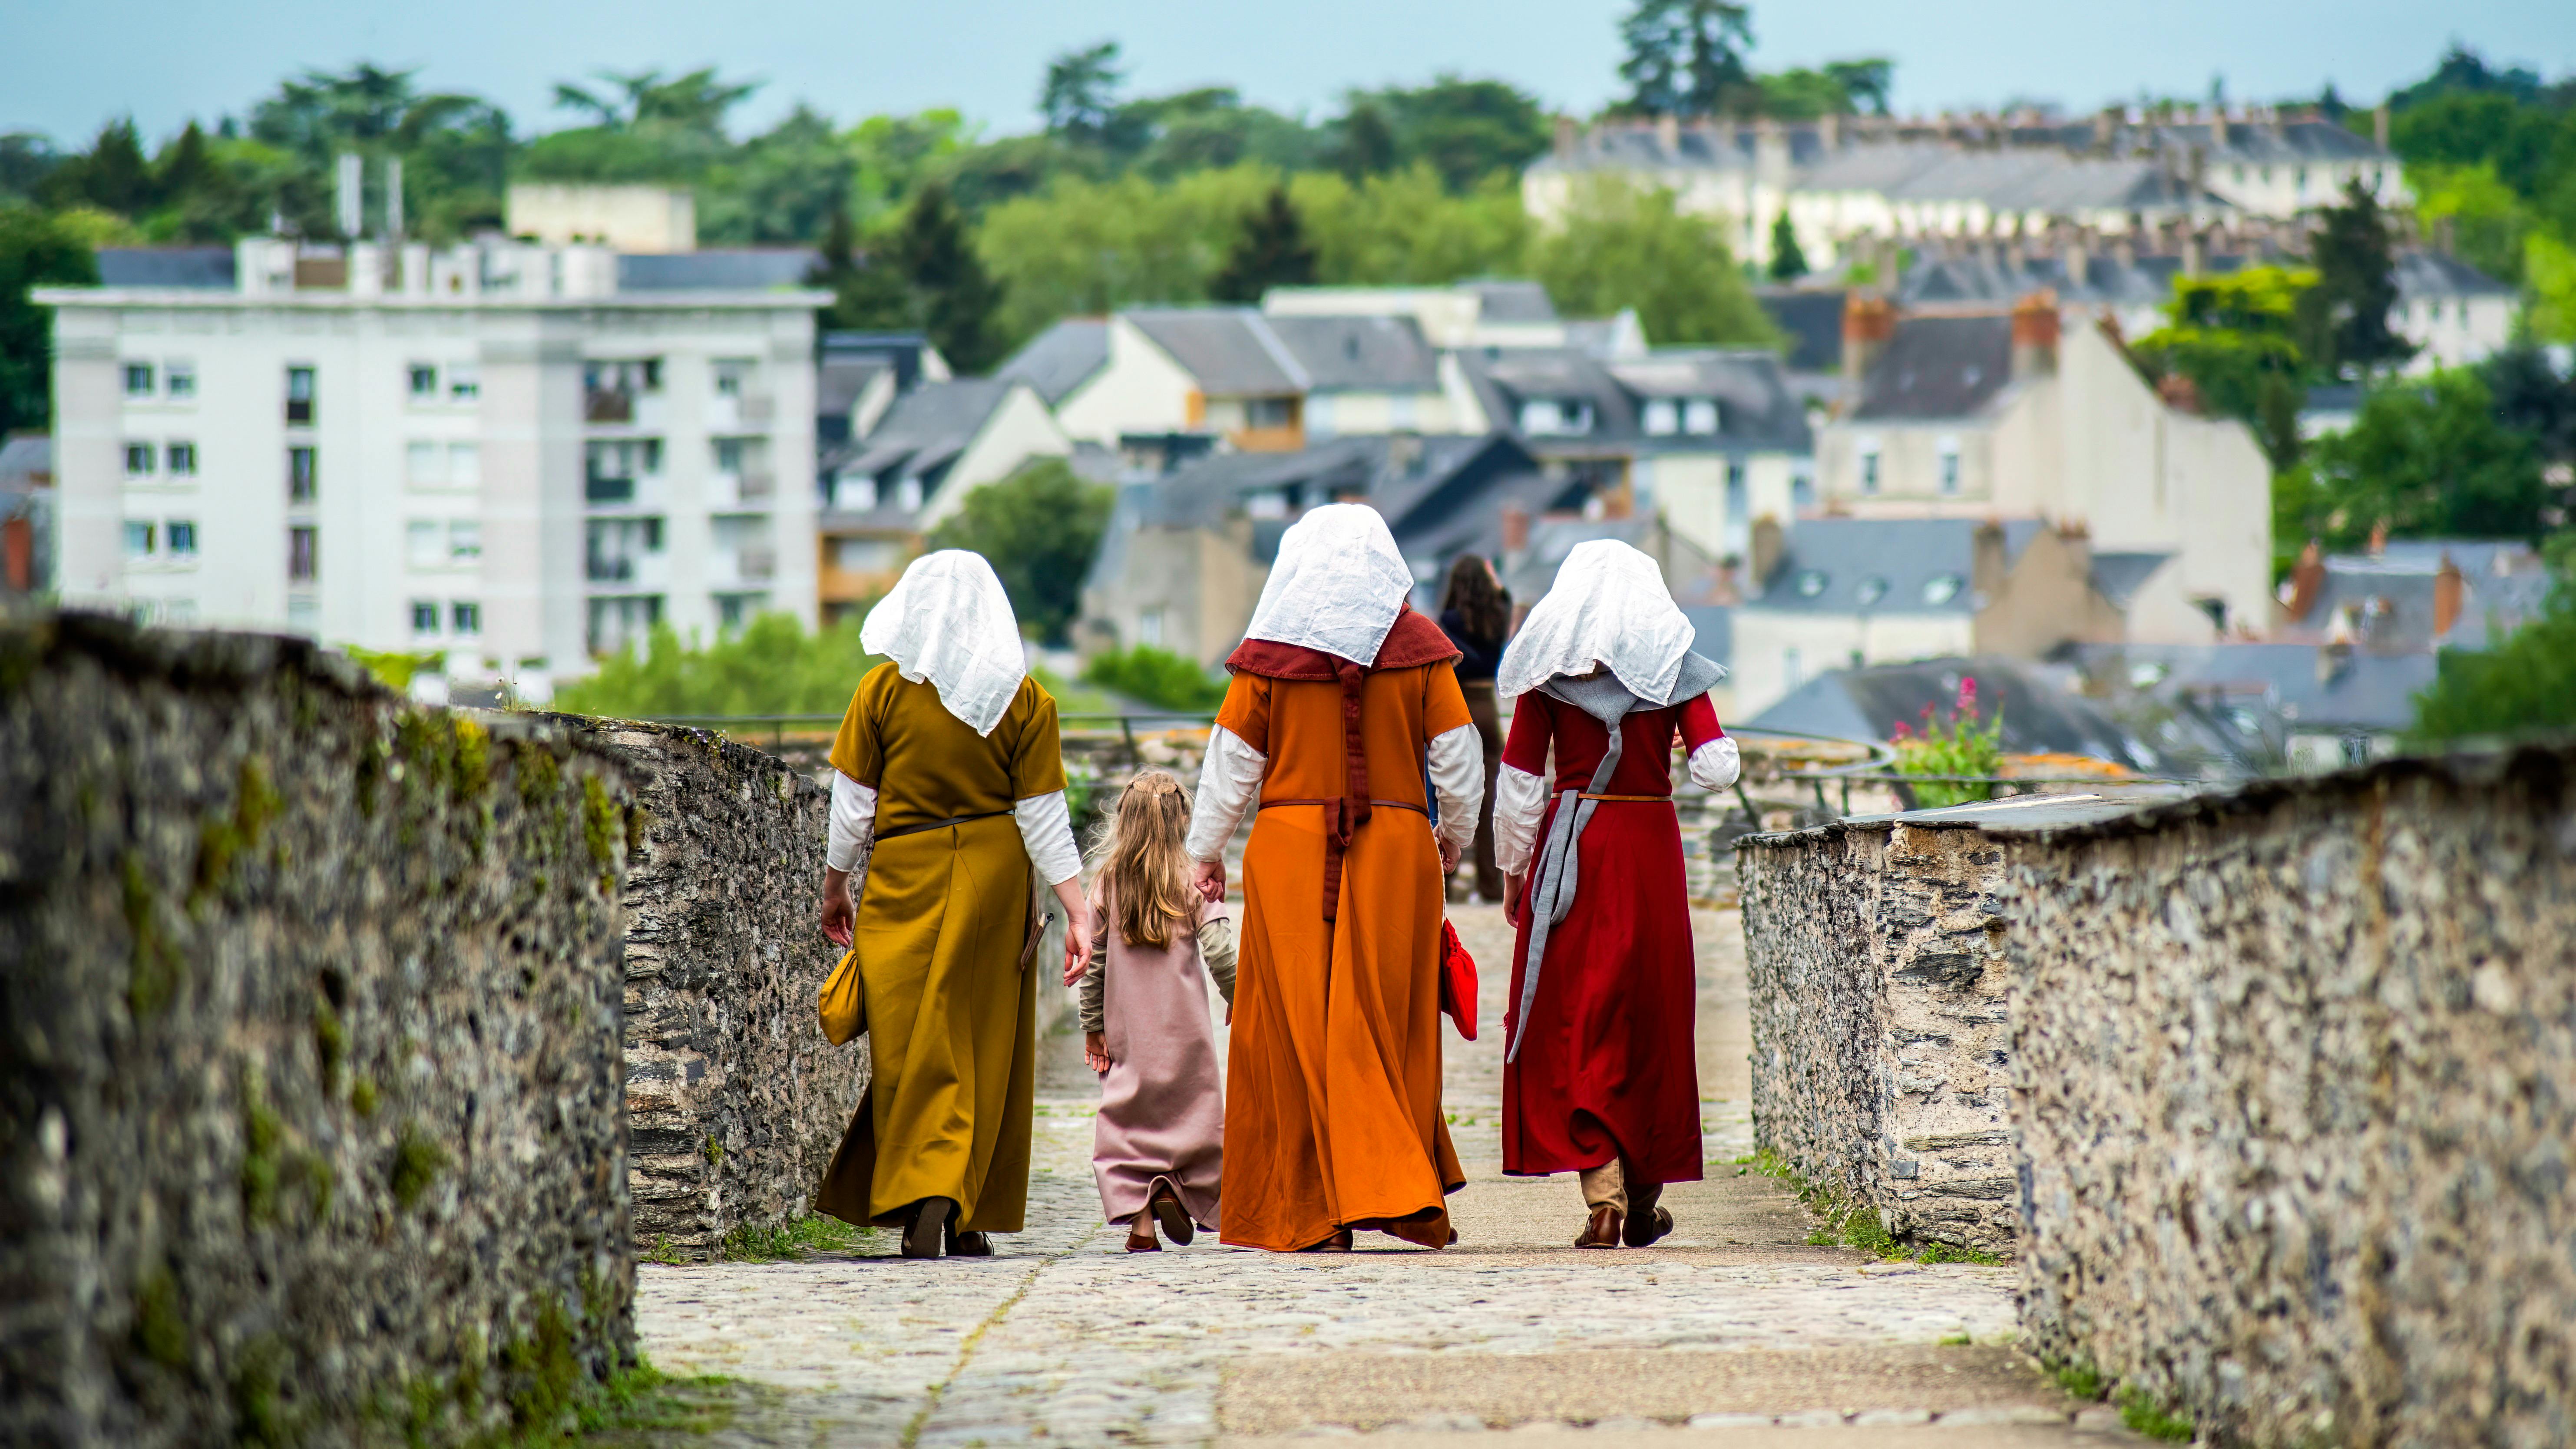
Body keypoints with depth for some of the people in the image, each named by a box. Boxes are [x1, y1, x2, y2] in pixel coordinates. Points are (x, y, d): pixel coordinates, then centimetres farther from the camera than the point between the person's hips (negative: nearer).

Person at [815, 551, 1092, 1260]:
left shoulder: (885, 689, -3)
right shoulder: (1024, 698, -1)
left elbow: (852, 803, -1)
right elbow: (1043, 815, -4)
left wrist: (836, 887, 11)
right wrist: (1077, 909, -2)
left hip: (904, 881, -1)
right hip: (994, 881, 1)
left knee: (912, 1042, 1)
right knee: (984, 1042, 9)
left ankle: (922, 1197, -15)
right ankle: (970, 1218, 10)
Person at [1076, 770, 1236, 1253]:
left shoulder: (1106, 882, 0)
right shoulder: (1193, 880, -7)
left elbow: (1094, 960, 3)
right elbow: (1218, 951, -11)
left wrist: (1093, 1025, 11)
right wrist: (1237, 997, 6)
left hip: (1127, 1030, 2)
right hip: (1184, 1029, -2)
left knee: (1127, 1114, 6)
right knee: (1192, 1111, 10)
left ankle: (1138, 1217, -6)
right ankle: (1176, 1189, -10)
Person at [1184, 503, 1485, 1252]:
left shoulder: (1269, 649, 0)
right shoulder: (1419, 645, 2)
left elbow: (1232, 759, 1)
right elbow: (1458, 756, 4)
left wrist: (1206, 851, 12)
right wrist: (1453, 838, 20)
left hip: (1290, 849, -1)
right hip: (1395, 848, 1)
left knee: (1298, 1022, 2)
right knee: (1384, 1021, 7)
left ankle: (1313, 1210, 0)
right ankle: (1404, 1193, 1)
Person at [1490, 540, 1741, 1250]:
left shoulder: (1547, 669, 0)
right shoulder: (1674, 665, 2)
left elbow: (1518, 782, -2)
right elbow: (1717, 767, -7)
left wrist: (1513, 869, 8)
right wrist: (1705, 756, 15)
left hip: (1572, 844, -1)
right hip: (1651, 845, 1)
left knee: (1571, 1023, 0)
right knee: (1650, 1016, 13)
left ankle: (1602, 1194, -15)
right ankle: (1645, 1201, 20)